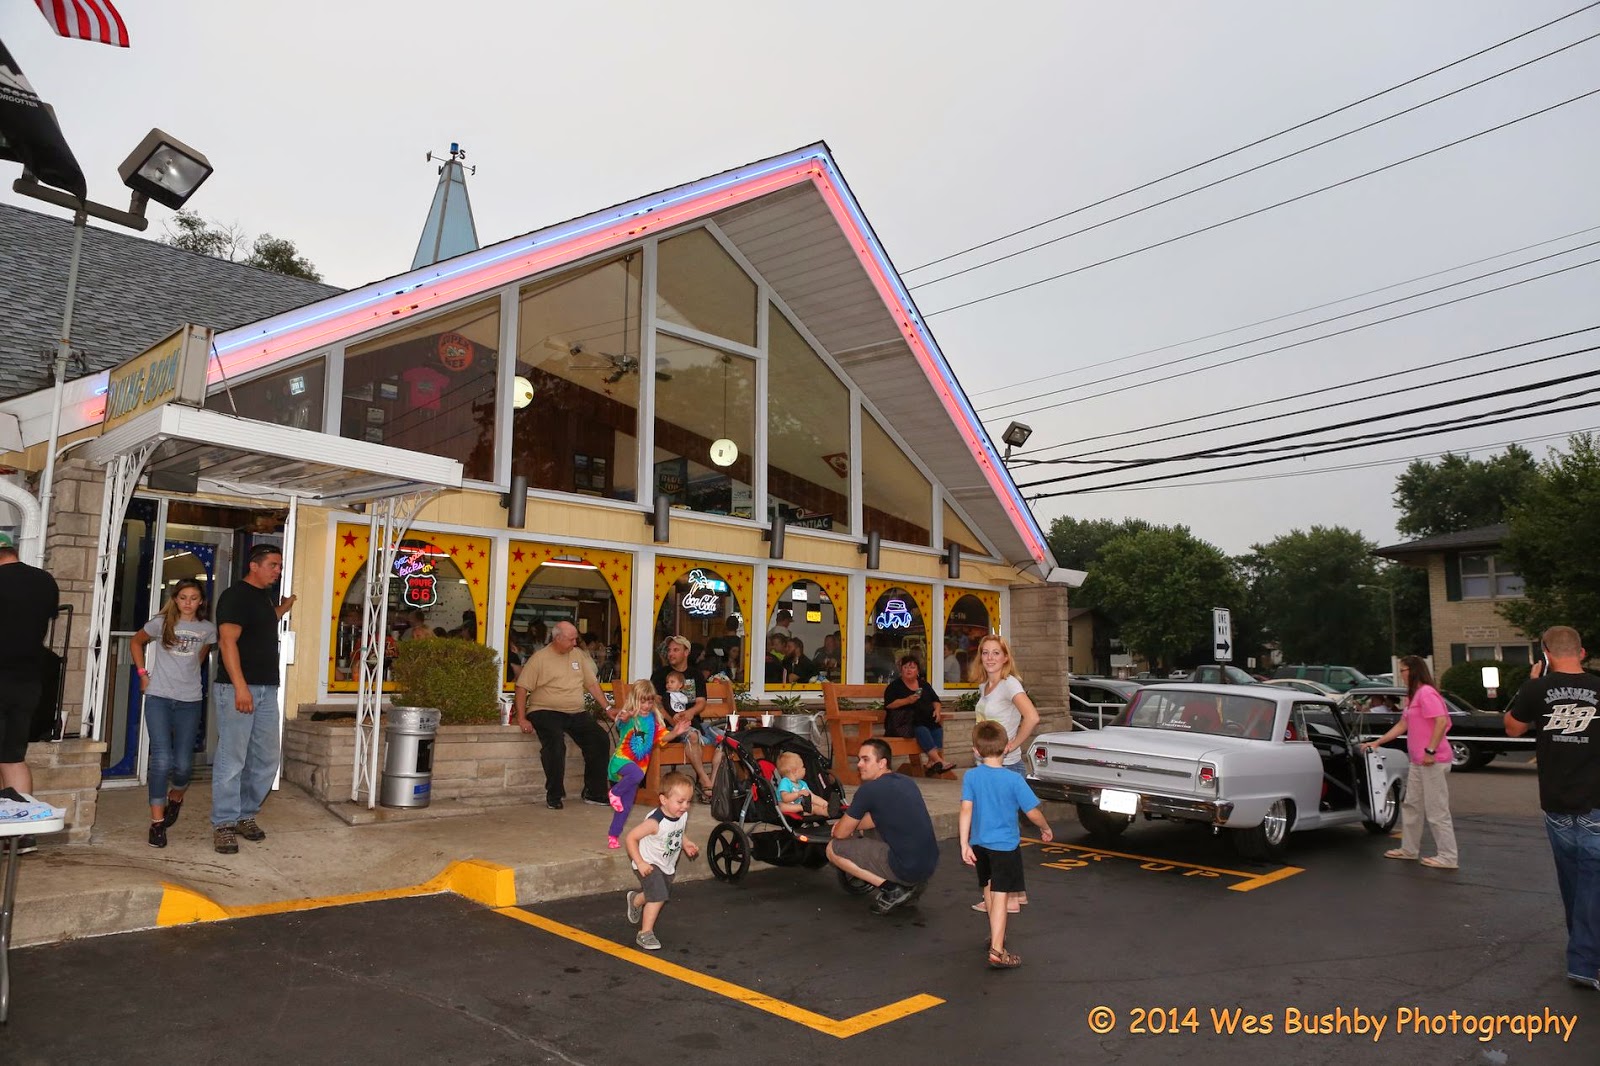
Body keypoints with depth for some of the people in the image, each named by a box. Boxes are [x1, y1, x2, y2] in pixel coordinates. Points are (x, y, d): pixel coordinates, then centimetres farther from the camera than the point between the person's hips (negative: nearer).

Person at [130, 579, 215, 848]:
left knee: (183, 763, 0)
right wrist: (143, 673, 9)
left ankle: (176, 796, 35)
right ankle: (157, 822, -2)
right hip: (158, 698, -1)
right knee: (162, 759, -11)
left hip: (190, 701, 2)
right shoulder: (162, 623, 1)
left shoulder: (207, 630, 5)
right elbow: (137, 642, 17)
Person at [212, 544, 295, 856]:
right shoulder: (235, 595, -9)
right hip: (238, 688, -8)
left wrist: (281, 610, 25)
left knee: (266, 760, 10)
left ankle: (246, 816, 23)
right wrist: (240, 687, -23)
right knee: (232, 759, -4)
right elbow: (228, 641, -17)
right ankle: (224, 825, 4)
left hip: (267, 690, 8)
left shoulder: (265, 596, 17)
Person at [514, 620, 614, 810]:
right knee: (555, 743, -31)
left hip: (576, 713, 5)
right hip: (546, 711, -5)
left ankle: (594, 793, 1)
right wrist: (522, 719, -13)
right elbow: (522, 688, -6)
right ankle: (554, 796, -14)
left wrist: (607, 707, 8)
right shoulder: (539, 658, -3)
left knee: (601, 740, -11)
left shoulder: (578, 654, 13)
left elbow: (592, 683, 15)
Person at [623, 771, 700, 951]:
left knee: (663, 895, 25)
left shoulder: (683, 816, -13)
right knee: (658, 896, -21)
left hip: (668, 865, 8)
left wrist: (686, 844, -7)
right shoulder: (655, 821, -35)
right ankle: (645, 934, -4)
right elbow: (631, 837, -29)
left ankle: (636, 899, 57)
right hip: (649, 865, -8)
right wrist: (640, 863, -30)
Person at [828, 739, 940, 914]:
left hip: (905, 868, -8)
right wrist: (848, 825, 21)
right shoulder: (906, 782, 12)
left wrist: (842, 826, 20)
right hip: (930, 865, 8)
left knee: (833, 849, 2)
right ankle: (911, 885, 16)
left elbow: (841, 834, -2)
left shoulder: (869, 789, -12)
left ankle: (890, 889, -4)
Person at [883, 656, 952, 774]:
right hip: (904, 723, -4)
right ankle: (938, 760, -41)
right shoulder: (895, 686, 8)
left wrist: (937, 709, -1)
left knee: (938, 728, -27)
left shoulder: (924, 685, 22)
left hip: (927, 721, 4)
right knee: (921, 729, -34)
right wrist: (907, 700, -17)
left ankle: (932, 762, -34)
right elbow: (888, 704, -6)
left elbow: (936, 701, 22)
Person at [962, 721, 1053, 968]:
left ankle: (995, 935, 41)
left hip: (979, 844, 4)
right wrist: (1046, 829, 11)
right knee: (1000, 896, -5)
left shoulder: (971, 776, -7)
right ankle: (997, 951, -10)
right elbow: (1033, 812, -9)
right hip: (1005, 845, -4)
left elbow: (966, 809, -12)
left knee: (989, 890, 23)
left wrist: (965, 844, -9)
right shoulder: (1013, 780, -14)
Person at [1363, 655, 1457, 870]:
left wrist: (1430, 751, -25)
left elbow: (1441, 721, -24)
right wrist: (1377, 742, 19)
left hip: (1432, 761, -11)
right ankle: (1409, 849, 26)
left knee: (1437, 810, -4)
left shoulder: (1426, 693, -15)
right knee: (1411, 806, 16)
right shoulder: (1413, 696, 17)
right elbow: (1402, 725, 20)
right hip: (1418, 762, 11)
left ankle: (1448, 857, 3)